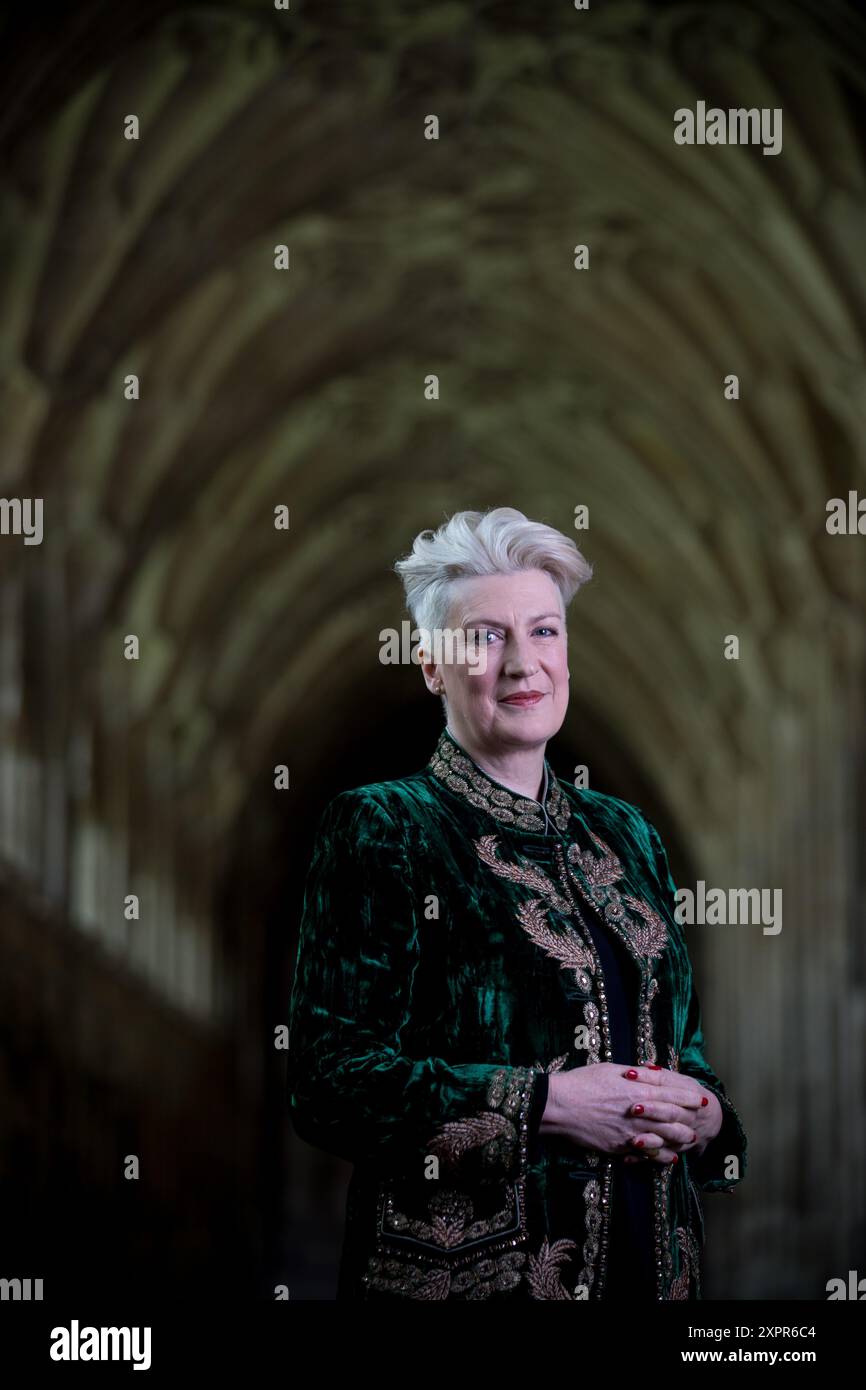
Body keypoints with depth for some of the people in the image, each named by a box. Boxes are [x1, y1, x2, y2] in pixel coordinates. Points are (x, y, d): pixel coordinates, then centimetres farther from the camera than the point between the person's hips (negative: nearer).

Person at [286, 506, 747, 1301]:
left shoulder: (625, 837, 13)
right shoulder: (379, 831, -5)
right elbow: (331, 1081, -13)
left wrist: (703, 1116, -4)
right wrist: (546, 1105, -20)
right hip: (467, 1265, -5)